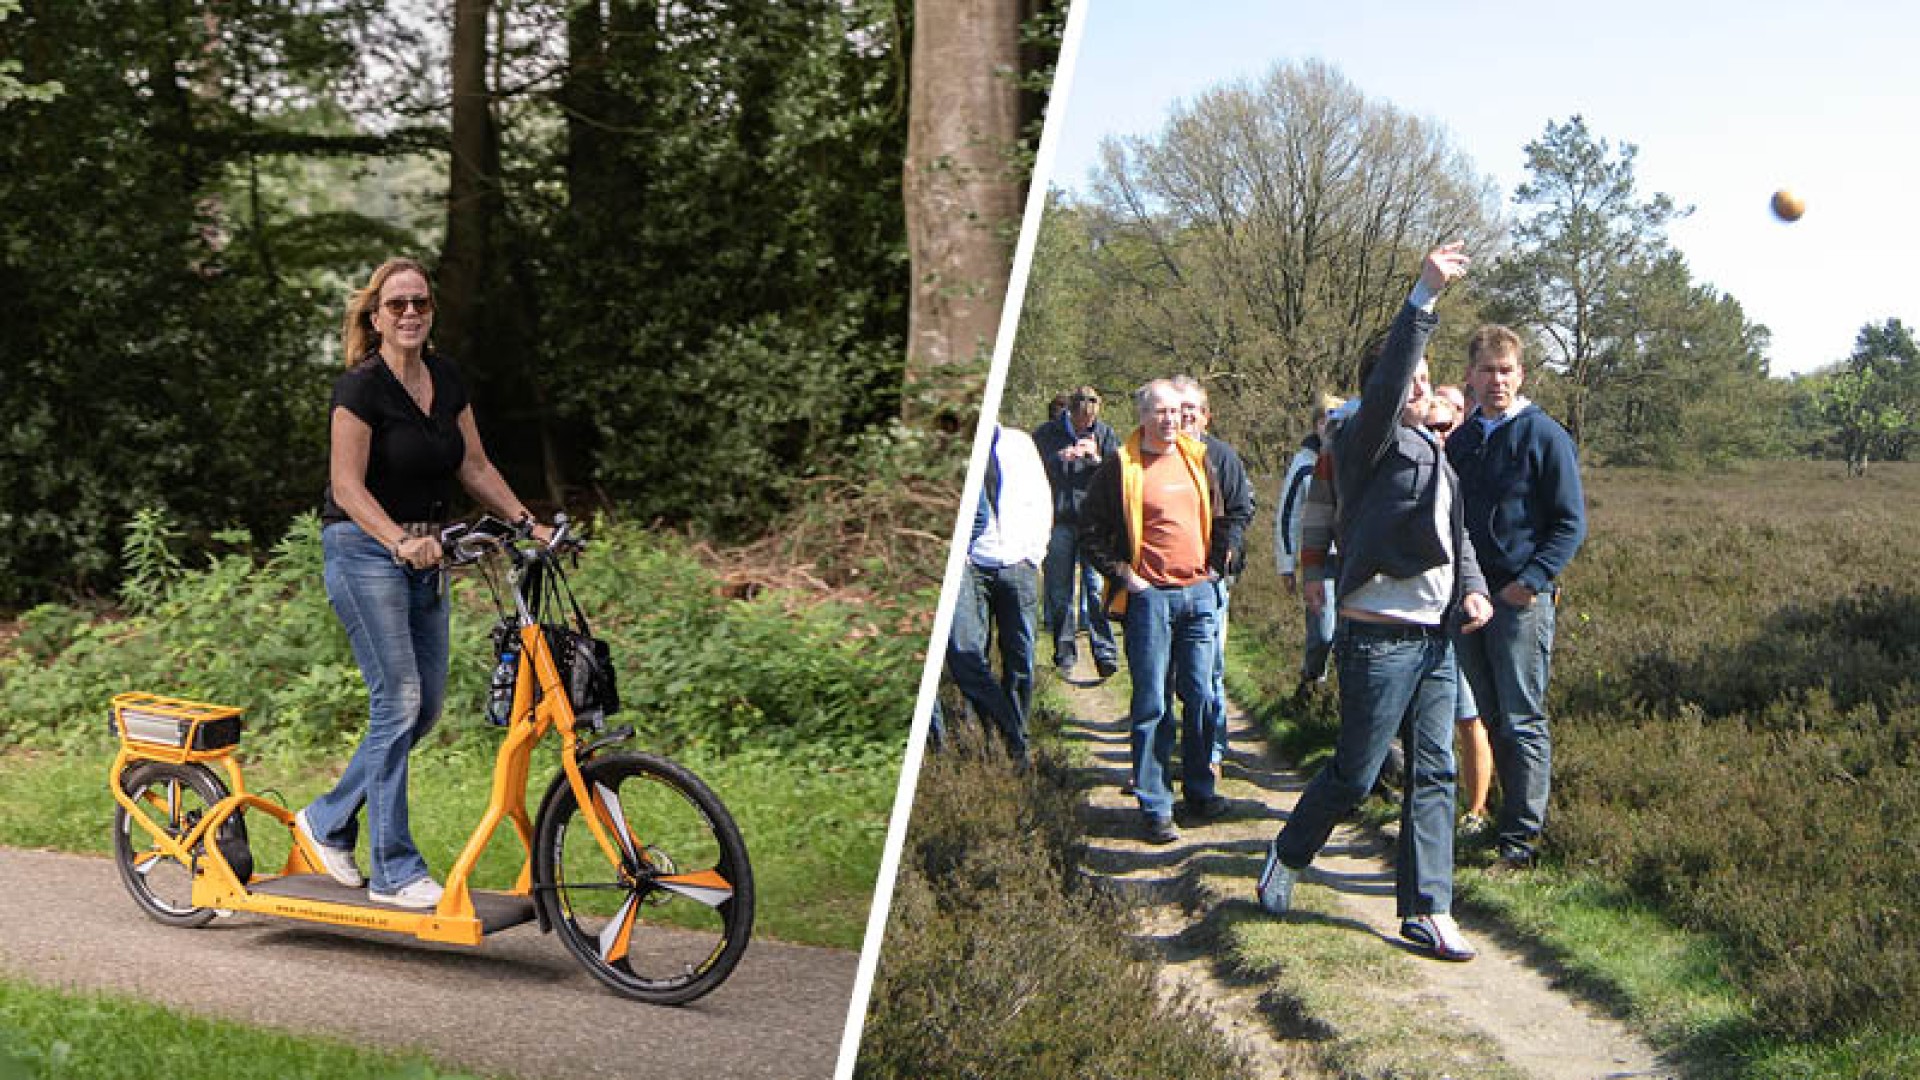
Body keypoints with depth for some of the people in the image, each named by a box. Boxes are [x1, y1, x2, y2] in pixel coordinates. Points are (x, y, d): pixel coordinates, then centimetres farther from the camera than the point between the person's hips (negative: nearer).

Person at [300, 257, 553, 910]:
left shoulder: (446, 379, 8)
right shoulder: (361, 387, -13)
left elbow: (474, 467, 12)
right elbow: (348, 487, -17)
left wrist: (527, 523, 1)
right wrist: (399, 541, -32)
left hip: (423, 555, 8)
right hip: (364, 553, -8)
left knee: (426, 704, 8)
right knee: (398, 700, -11)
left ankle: (327, 820, 24)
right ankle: (394, 870, -3)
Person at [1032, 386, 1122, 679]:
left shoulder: (1106, 435, 7)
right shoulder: (1046, 434, 6)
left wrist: (1097, 458, -13)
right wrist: (1060, 458, -11)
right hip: (1059, 522, 1)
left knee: (1097, 589, -8)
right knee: (1059, 592, 5)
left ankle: (1106, 655, -4)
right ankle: (1065, 655, 13)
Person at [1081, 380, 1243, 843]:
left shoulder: (1199, 458, 10)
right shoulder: (1121, 465, -3)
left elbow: (1223, 518, 22)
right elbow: (1090, 529, 0)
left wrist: (1219, 564, 13)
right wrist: (1121, 573, -5)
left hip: (1199, 593, 4)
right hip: (1148, 596, -4)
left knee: (1200, 696, 8)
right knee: (1152, 704, -2)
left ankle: (1199, 789, 23)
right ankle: (1155, 807, 3)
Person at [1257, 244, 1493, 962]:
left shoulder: (1436, 454, 17)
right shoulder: (1367, 444, -8)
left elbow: (1458, 533, 21)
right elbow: (1387, 381, -26)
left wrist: (1473, 589, 2)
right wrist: (1424, 297, -32)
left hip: (1437, 637, 8)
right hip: (1379, 638, -8)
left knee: (1434, 773, 6)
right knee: (1354, 774, 0)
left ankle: (1427, 910, 11)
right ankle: (1285, 861, 24)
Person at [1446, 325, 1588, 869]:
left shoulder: (1545, 436, -6)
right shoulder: (1459, 441, 12)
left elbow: (1571, 523, -8)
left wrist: (1530, 581, -17)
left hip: (1522, 600, -6)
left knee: (1522, 721, -3)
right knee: (1493, 718, 12)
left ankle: (1521, 837, 3)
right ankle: (1514, 815, 24)